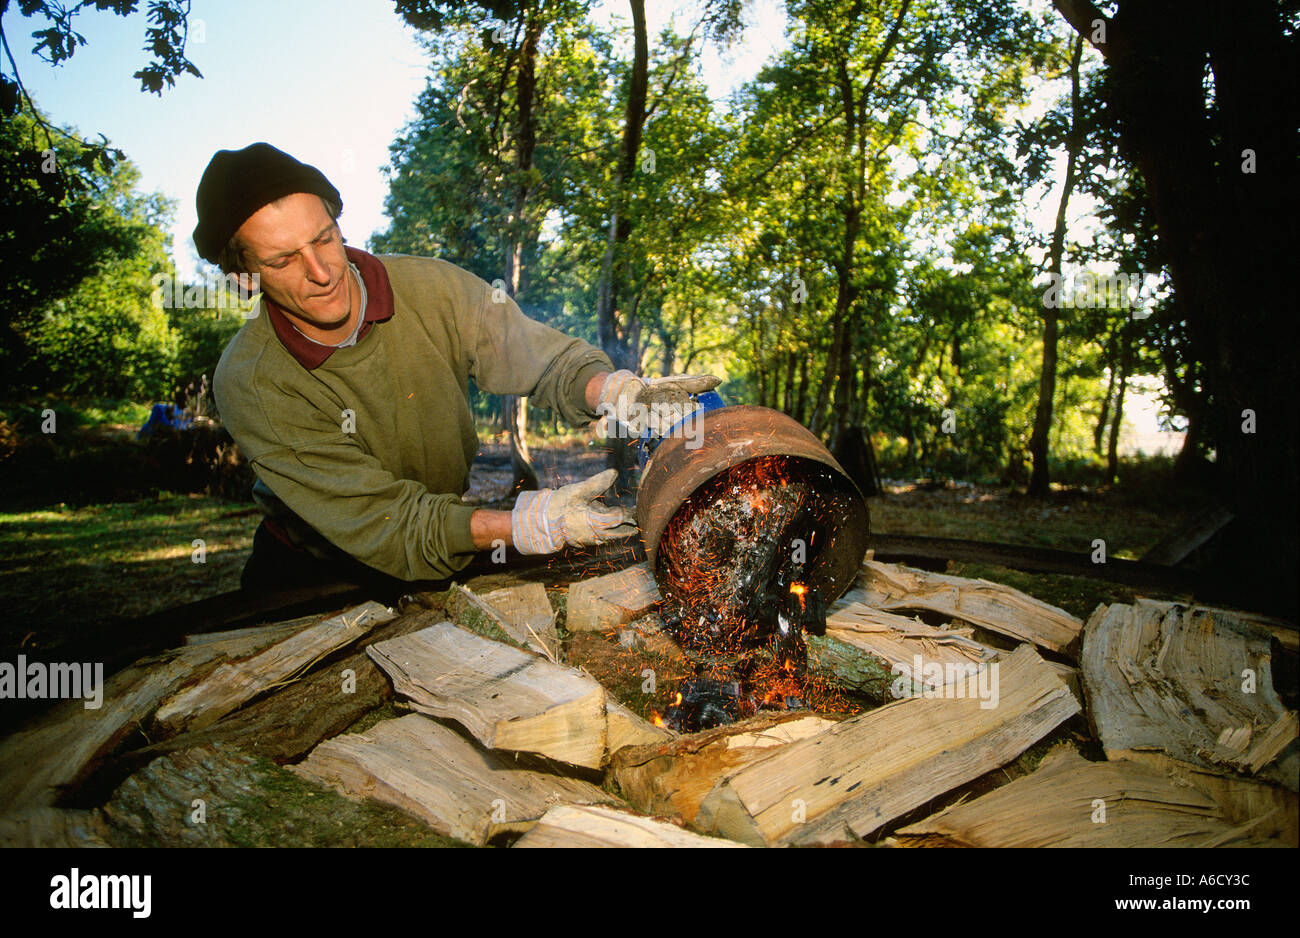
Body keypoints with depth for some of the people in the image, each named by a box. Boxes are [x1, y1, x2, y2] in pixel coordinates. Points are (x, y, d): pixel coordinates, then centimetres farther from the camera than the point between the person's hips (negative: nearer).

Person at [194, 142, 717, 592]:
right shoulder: (249, 383, -23)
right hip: (311, 568, -2)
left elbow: (542, 356, -15)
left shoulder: (432, 289, -15)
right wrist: (529, 525, -43)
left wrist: (615, 389, -41)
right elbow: (375, 519, -29)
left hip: (452, 546, 3)